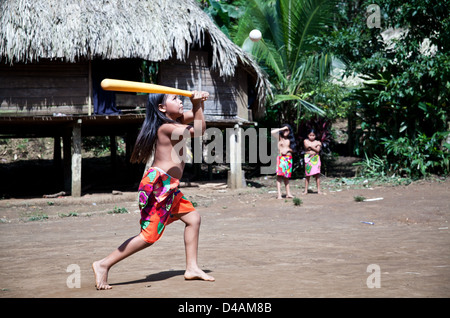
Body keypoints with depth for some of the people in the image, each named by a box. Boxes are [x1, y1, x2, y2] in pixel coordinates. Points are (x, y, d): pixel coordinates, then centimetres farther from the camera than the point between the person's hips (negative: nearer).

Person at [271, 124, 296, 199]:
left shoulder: (290, 140, 12)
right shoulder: (280, 137, 3)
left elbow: (293, 150, 14)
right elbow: (272, 132, -15)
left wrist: (288, 149, -6)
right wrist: (281, 129, -9)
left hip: (289, 158, 4)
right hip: (281, 157, -4)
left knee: (286, 176, 9)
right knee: (279, 176, -11)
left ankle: (288, 193, 12)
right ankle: (279, 194, -16)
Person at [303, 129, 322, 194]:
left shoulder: (317, 142, 7)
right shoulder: (306, 141, 6)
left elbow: (318, 150, -7)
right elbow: (307, 147, -12)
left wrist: (311, 146, -10)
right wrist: (317, 145, -7)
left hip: (315, 158, 1)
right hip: (308, 158, -1)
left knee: (317, 174, -3)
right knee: (307, 174, 0)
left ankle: (318, 190, 1)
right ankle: (306, 190, 5)